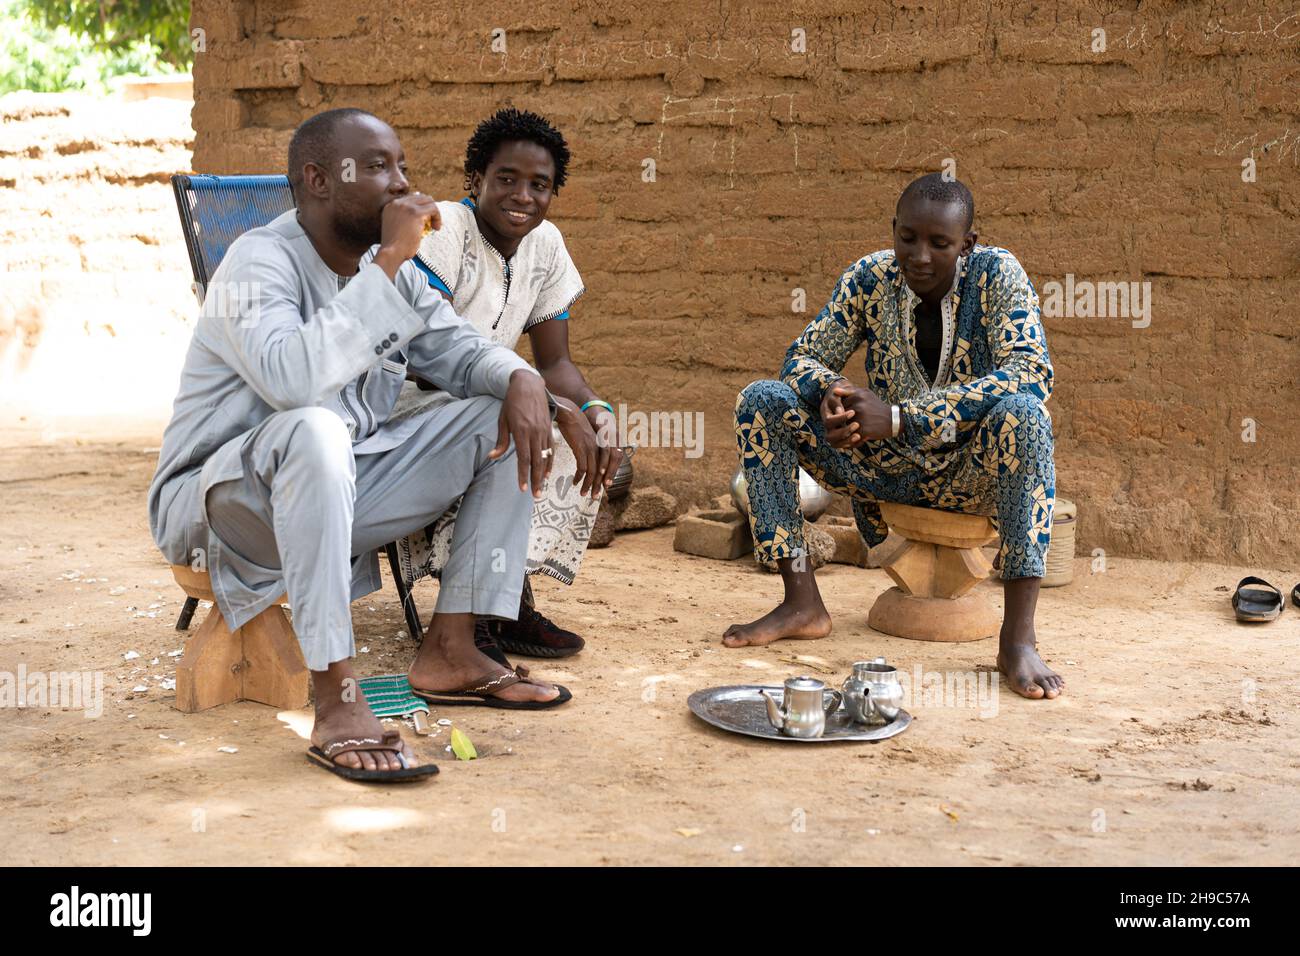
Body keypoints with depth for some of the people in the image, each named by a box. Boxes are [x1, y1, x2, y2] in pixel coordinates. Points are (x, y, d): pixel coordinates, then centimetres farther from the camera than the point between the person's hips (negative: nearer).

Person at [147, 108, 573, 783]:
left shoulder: (387, 266, 5)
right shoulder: (261, 261, -19)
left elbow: (457, 350, 10)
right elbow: (290, 379, -38)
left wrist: (521, 379, -14)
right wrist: (388, 261, -34)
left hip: (340, 486, 8)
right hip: (220, 497, -8)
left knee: (503, 419, 0)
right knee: (313, 430, -40)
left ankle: (449, 651, 0)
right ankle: (336, 706, -39)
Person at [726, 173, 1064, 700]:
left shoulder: (997, 275, -13)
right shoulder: (869, 277, -3)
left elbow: (1033, 371, -28)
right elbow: (803, 358, 0)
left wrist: (901, 417, -35)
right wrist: (830, 395, -28)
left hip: (970, 472, -3)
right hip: (883, 463, 4)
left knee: (1023, 411, -36)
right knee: (760, 401, -12)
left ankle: (1018, 636, -39)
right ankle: (801, 601, -15)